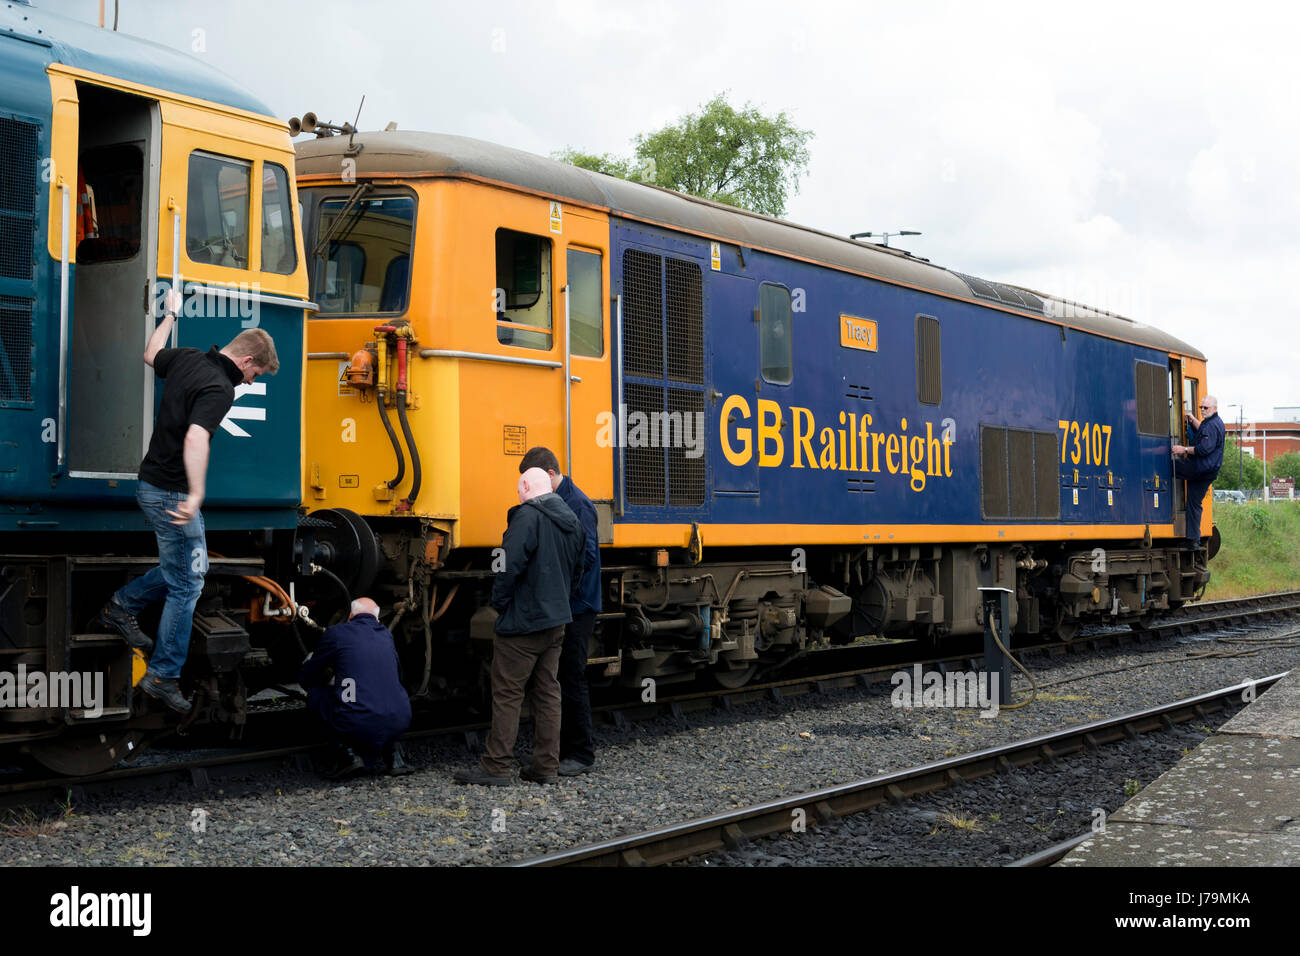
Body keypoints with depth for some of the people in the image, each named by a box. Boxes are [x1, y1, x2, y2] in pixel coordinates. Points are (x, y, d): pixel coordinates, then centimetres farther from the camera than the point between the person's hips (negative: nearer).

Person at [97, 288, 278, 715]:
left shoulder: (187, 358, 4)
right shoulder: (220, 388, -22)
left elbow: (151, 355, 27)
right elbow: (195, 439, -37)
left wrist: (171, 314, 37)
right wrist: (196, 495, -42)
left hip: (154, 483, 10)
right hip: (171, 493, -10)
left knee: (187, 567, 24)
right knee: (187, 584, -1)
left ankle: (122, 605, 35)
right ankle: (163, 676, 4)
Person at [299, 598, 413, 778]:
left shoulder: (336, 633, 7)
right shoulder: (386, 636, 21)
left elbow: (306, 678, 17)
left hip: (358, 726, -5)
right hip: (399, 724, 5)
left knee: (315, 693, 19)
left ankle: (347, 752, 5)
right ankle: (392, 751, 18)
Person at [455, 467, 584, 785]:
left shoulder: (527, 516, -15)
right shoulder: (571, 521, 12)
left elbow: (510, 565, -21)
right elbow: (577, 571, 20)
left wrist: (499, 603, -8)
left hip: (522, 622, -8)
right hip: (556, 621, 8)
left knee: (507, 694, -2)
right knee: (547, 692, 12)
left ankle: (495, 768, 1)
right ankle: (546, 767, 15)